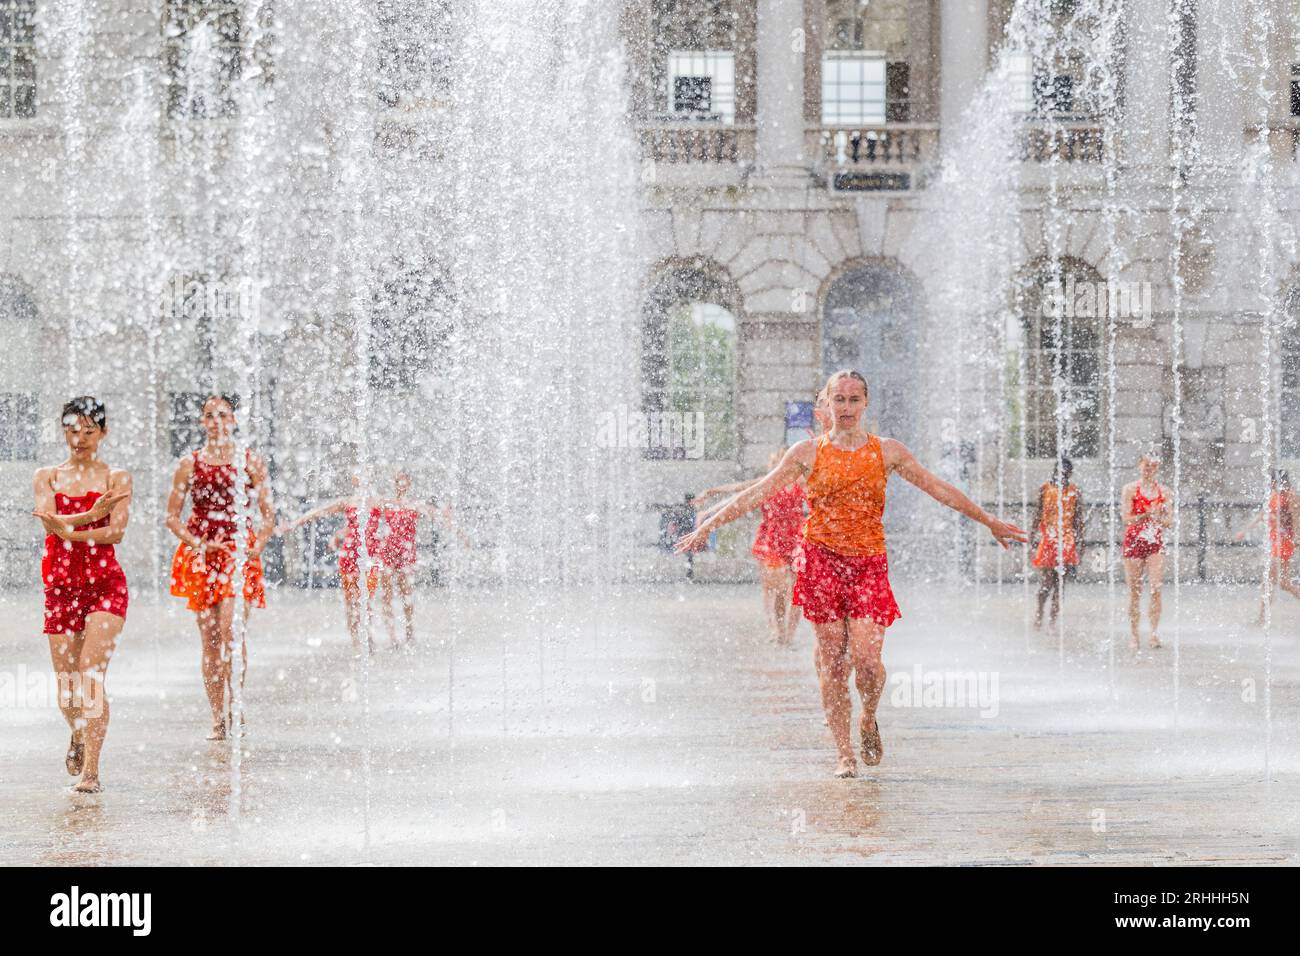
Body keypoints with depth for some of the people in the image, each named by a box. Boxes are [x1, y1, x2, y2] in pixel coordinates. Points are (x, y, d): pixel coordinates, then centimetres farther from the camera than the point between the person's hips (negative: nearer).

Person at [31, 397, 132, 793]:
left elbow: (116, 531, -8)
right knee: (66, 683, 5)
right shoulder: (46, 477, 11)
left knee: (92, 675, -16)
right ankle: (78, 736, 38)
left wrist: (70, 530, -18)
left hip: (105, 584, -3)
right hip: (61, 586, 3)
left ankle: (91, 770, -17)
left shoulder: (117, 478, 5)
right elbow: (51, 522, -6)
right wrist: (91, 515, -17)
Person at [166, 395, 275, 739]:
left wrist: (256, 548, -8)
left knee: (232, 628, -18)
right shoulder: (190, 464, 7)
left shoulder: (251, 461, 6)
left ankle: (234, 707, -10)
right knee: (210, 639, 1)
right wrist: (199, 544, -7)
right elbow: (172, 516, 7)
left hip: (240, 554, -1)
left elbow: (268, 513, 7)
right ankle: (219, 717, 6)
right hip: (202, 556, 2)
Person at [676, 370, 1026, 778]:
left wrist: (989, 521, 18)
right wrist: (709, 525, -1)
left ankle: (868, 720, 19)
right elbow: (758, 493, 5)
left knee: (866, 659, -12)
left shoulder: (887, 451, 9)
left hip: (869, 562, 0)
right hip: (822, 560, 0)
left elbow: (939, 490, 15)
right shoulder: (808, 452, 6)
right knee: (833, 663, -2)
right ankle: (844, 754, 6)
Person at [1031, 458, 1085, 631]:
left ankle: (1054, 619, 8)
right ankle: (1039, 614, 12)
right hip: (1047, 538, -1)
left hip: (1067, 540, 1)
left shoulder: (1075, 493, 5)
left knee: (1060, 581, 2)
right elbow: (1038, 515, 6)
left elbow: (1079, 520, 6)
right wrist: (1032, 537, 1)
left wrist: (1080, 543, 1)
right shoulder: (1045, 489, 4)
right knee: (1046, 581, -6)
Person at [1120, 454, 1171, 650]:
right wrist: (1147, 514, -19)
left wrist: (1158, 517, -10)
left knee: (1156, 588, -13)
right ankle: (1135, 636, 10)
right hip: (1134, 542, -2)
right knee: (1135, 591, 2)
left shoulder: (1162, 491, 10)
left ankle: (1155, 632, -12)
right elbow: (1126, 519, -7)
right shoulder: (1130, 489, 1)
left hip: (1156, 543, 2)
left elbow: (1170, 521, 11)